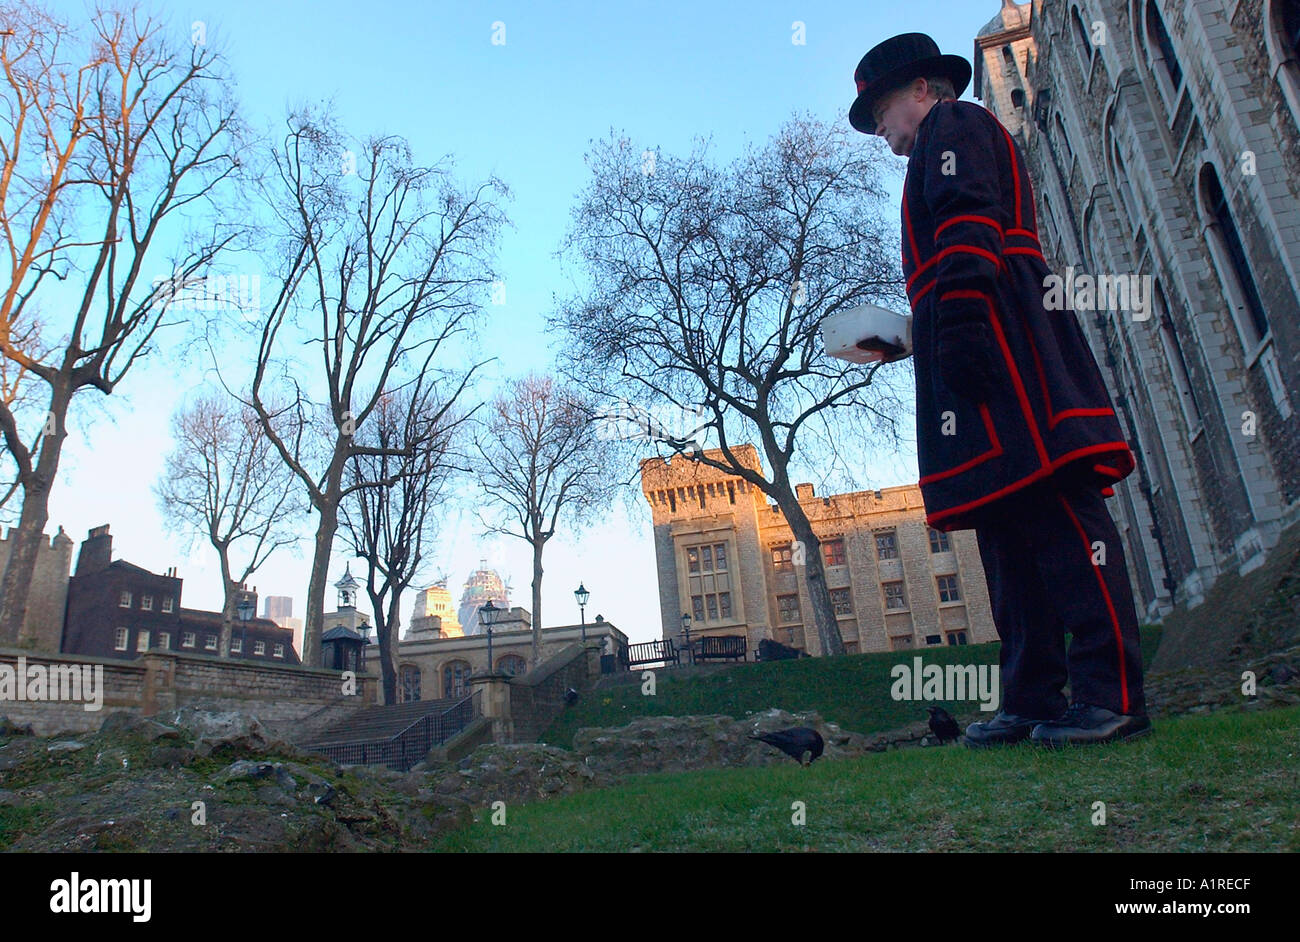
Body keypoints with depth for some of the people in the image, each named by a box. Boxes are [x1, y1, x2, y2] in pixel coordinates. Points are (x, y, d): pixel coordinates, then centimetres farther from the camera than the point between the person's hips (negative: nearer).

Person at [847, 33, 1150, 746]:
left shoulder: (954, 125, 8)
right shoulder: (948, 151, 36)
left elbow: (968, 227, -12)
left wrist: (959, 324, -22)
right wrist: (911, 338, 25)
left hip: (999, 333, -10)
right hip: (986, 354, 10)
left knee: (1055, 509, -14)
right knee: (1006, 524, 3)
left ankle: (1111, 693, -13)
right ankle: (1031, 700, 5)